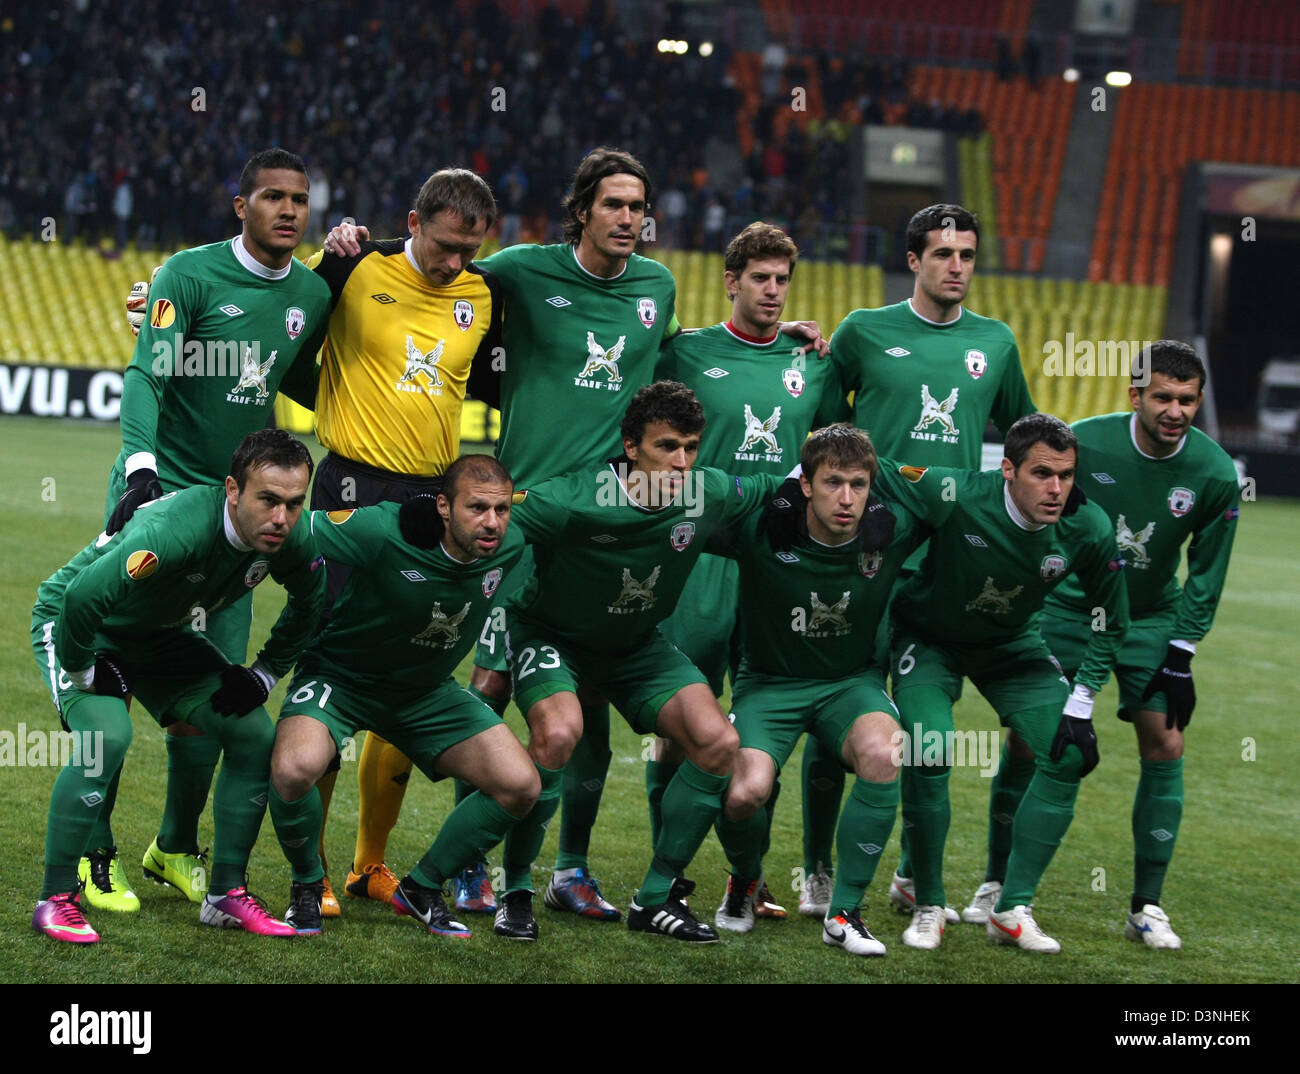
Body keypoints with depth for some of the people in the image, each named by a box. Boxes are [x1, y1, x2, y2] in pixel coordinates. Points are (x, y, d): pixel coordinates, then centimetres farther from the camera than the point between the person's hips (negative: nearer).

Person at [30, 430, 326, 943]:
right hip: (73, 621, -7)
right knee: (107, 735, -31)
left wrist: (264, 674, -1)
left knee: (255, 735, -4)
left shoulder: (292, 541, -20)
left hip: (164, 635, 7)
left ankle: (226, 895, 8)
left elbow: (307, 605, 4)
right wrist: (83, 673, -29)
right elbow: (83, 596, -45)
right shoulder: (176, 529, -42)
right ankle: (56, 899, -19)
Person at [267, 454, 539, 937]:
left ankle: (421, 889, 12)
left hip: (425, 692, 5)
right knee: (295, 768, -35)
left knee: (521, 785, -10)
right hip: (338, 676, -5)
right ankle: (307, 884, -2)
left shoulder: (509, 546, -16)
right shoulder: (383, 532, -33)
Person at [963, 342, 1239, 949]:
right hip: (1069, 608, -1)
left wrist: (1180, 657, -7)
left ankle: (1146, 907, 4)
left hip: (1151, 620, 1)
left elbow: (1206, 575, -3)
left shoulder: (1215, 474, -15)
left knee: (1165, 745, -7)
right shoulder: (1083, 443, -20)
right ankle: (996, 886, 10)